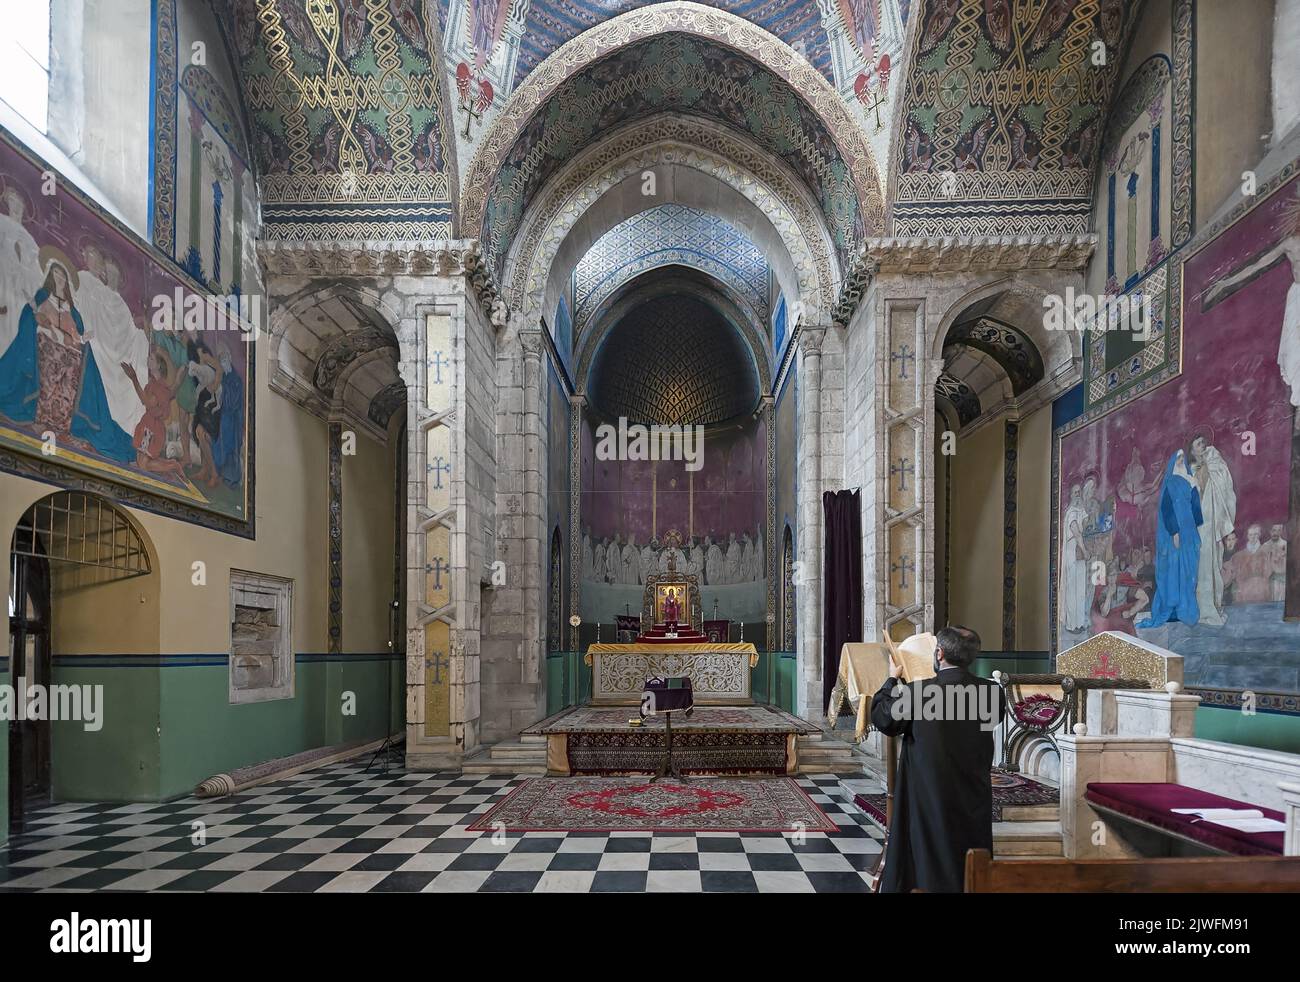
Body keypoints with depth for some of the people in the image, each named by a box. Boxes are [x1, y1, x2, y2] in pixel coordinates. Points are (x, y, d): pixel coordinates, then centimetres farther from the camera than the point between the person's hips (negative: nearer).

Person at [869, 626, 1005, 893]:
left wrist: (892, 679, 9)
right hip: (975, 799, 3)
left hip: (929, 797, -3)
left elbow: (882, 720, -5)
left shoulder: (917, 692, -20)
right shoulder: (991, 691, -9)